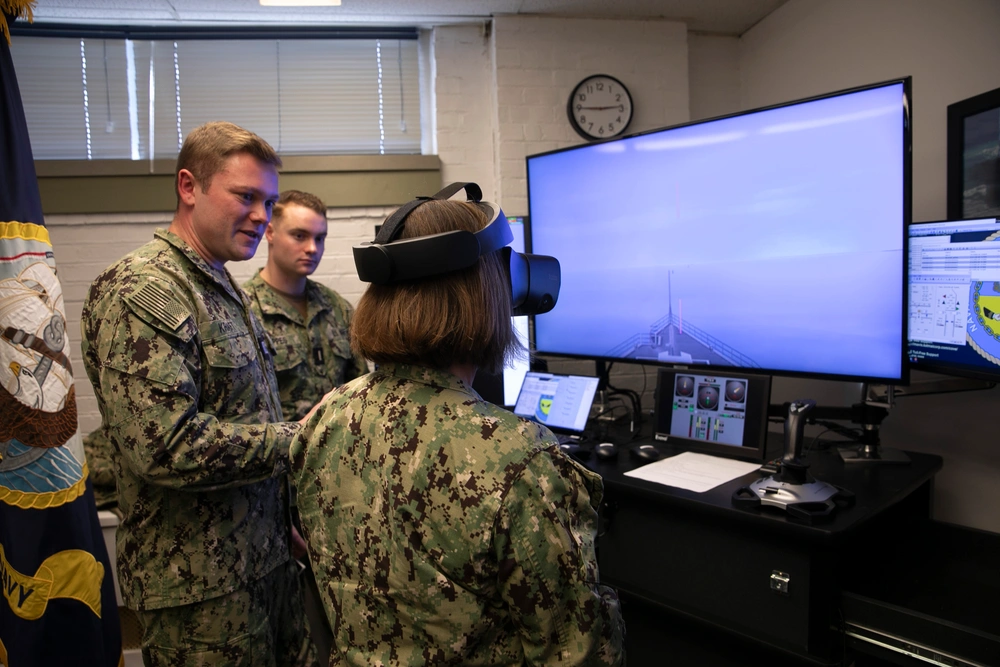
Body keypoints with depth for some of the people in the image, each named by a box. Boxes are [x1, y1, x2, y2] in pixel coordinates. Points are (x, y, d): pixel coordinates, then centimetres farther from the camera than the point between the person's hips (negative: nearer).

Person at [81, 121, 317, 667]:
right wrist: (297, 437, -18)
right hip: (202, 585, -8)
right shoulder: (138, 293, -18)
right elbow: (168, 447, -28)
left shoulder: (223, 287, 13)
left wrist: (288, 518, 13)